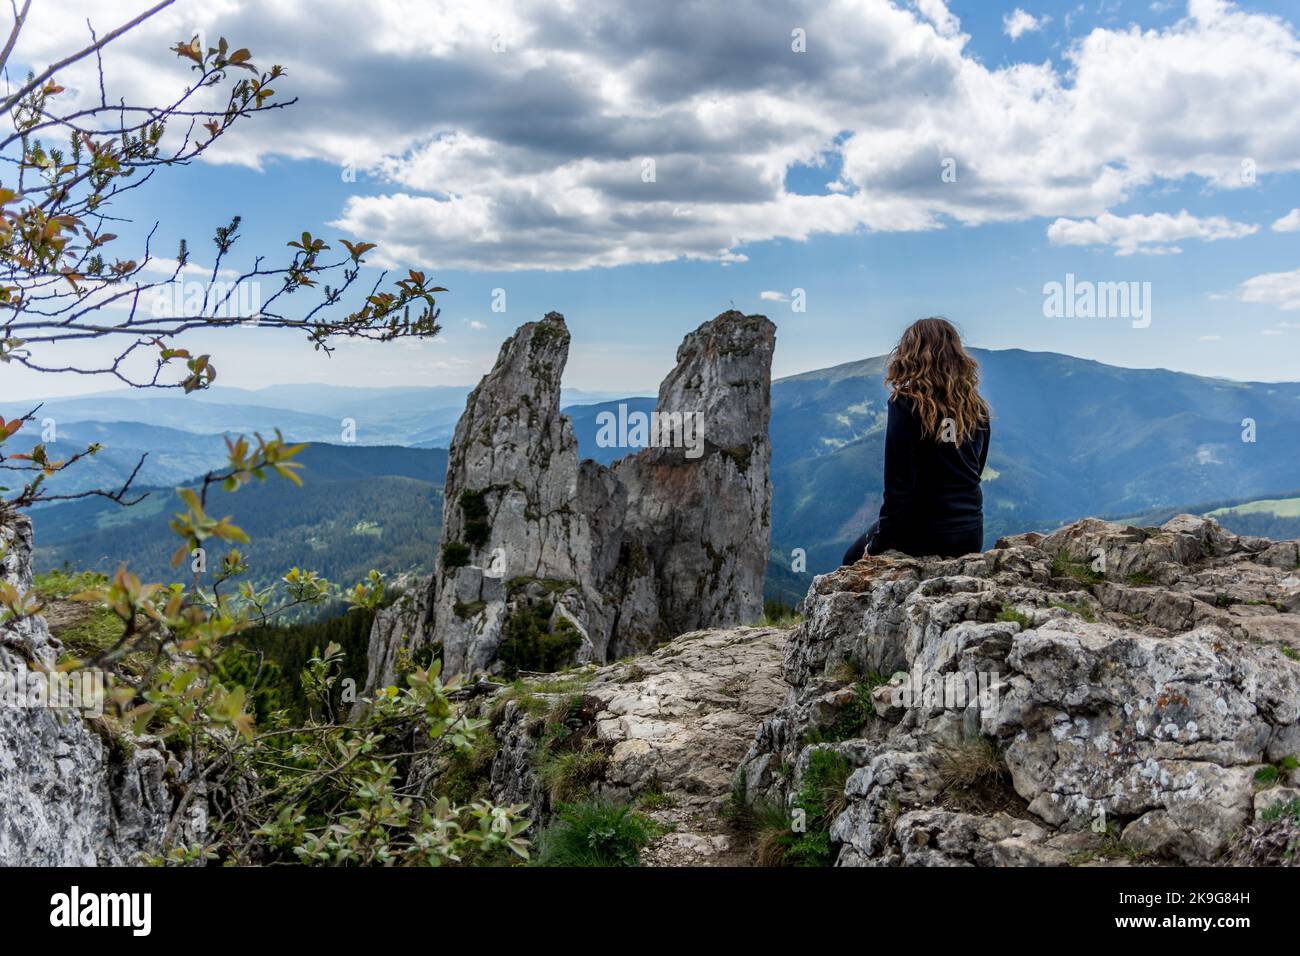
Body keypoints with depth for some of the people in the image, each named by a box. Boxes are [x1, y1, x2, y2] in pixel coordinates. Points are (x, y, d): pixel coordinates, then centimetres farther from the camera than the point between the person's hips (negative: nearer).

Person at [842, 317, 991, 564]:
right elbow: (974, 472, 13)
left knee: (854, 560, 21)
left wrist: (878, 543, -4)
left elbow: (898, 483, -14)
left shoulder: (905, 404, -13)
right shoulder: (977, 408, 5)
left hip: (924, 531, -5)